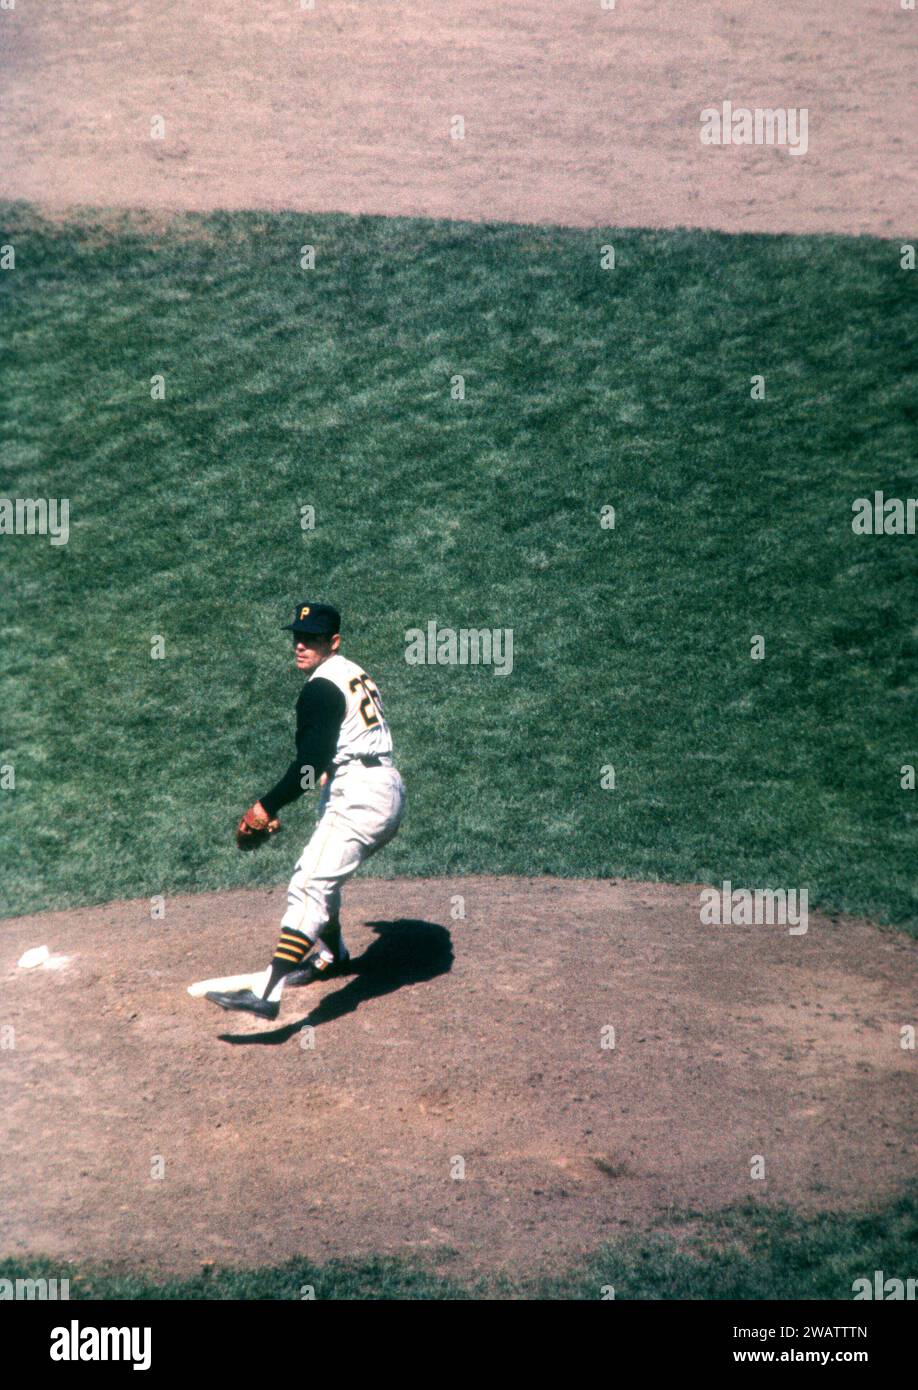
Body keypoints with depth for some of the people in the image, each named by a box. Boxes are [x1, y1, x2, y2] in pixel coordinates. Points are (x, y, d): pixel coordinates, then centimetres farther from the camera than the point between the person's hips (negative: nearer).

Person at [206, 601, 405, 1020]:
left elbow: (310, 765, -20)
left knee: (308, 887, -20)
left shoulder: (321, 688, -11)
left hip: (360, 797, -10)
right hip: (388, 791, 10)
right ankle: (331, 954, 47)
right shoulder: (354, 675, 19)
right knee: (317, 873, 28)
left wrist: (266, 808, -19)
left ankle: (266, 993, -30)